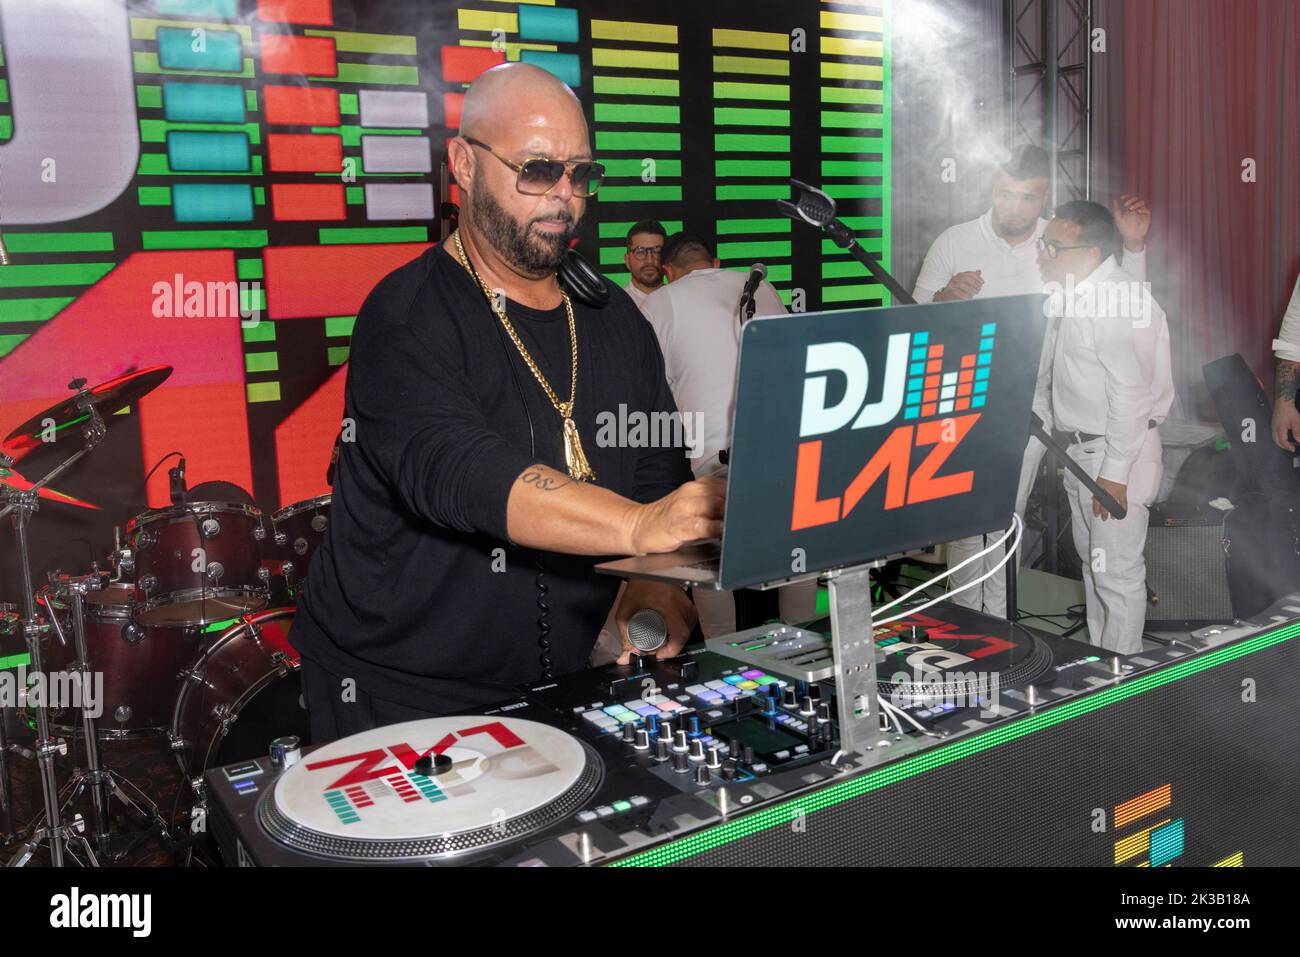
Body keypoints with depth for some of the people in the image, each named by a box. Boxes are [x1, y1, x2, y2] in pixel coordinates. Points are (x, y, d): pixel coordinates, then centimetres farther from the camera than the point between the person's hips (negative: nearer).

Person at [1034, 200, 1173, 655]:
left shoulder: (1119, 302, -24)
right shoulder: (1074, 293, 7)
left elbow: (1129, 395, -26)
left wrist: (1114, 472, -24)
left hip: (1115, 454, -10)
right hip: (1079, 448, 10)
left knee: (1118, 574, 0)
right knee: (1092, 562, 22)